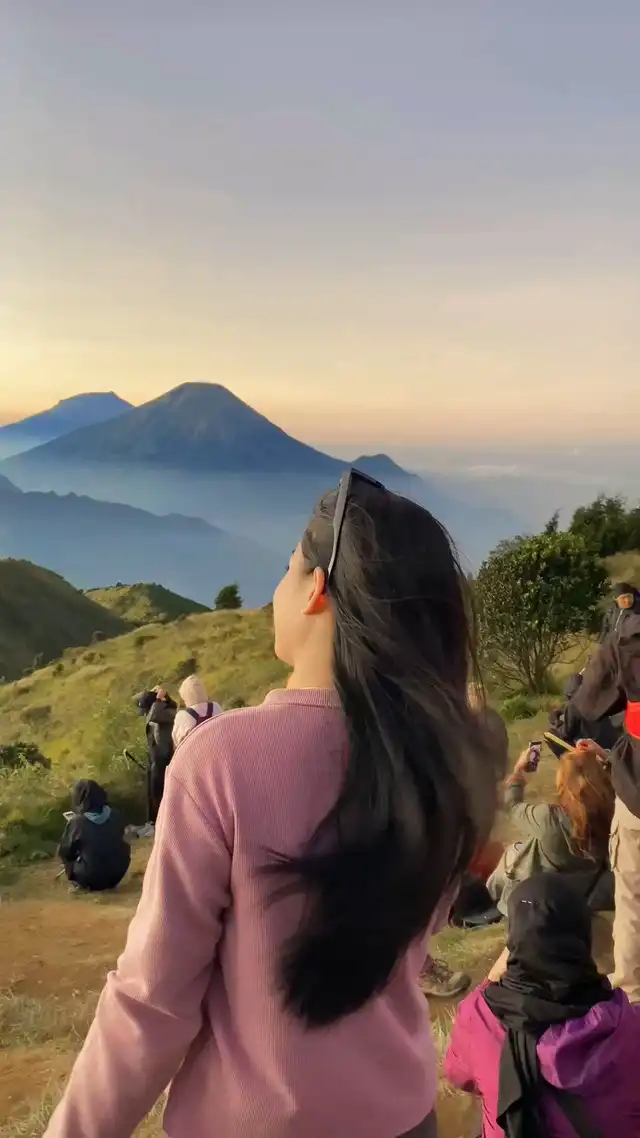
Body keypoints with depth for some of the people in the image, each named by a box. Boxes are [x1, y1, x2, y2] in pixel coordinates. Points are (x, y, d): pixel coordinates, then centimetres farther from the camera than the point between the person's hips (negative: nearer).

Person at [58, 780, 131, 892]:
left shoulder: (76, 821, -16)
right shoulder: (116, 816, -5)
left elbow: (64, 851, -2)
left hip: (90, 879, -2)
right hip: (117, 875, 3)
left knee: (64, 852, 16)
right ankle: (109, 882, 24)